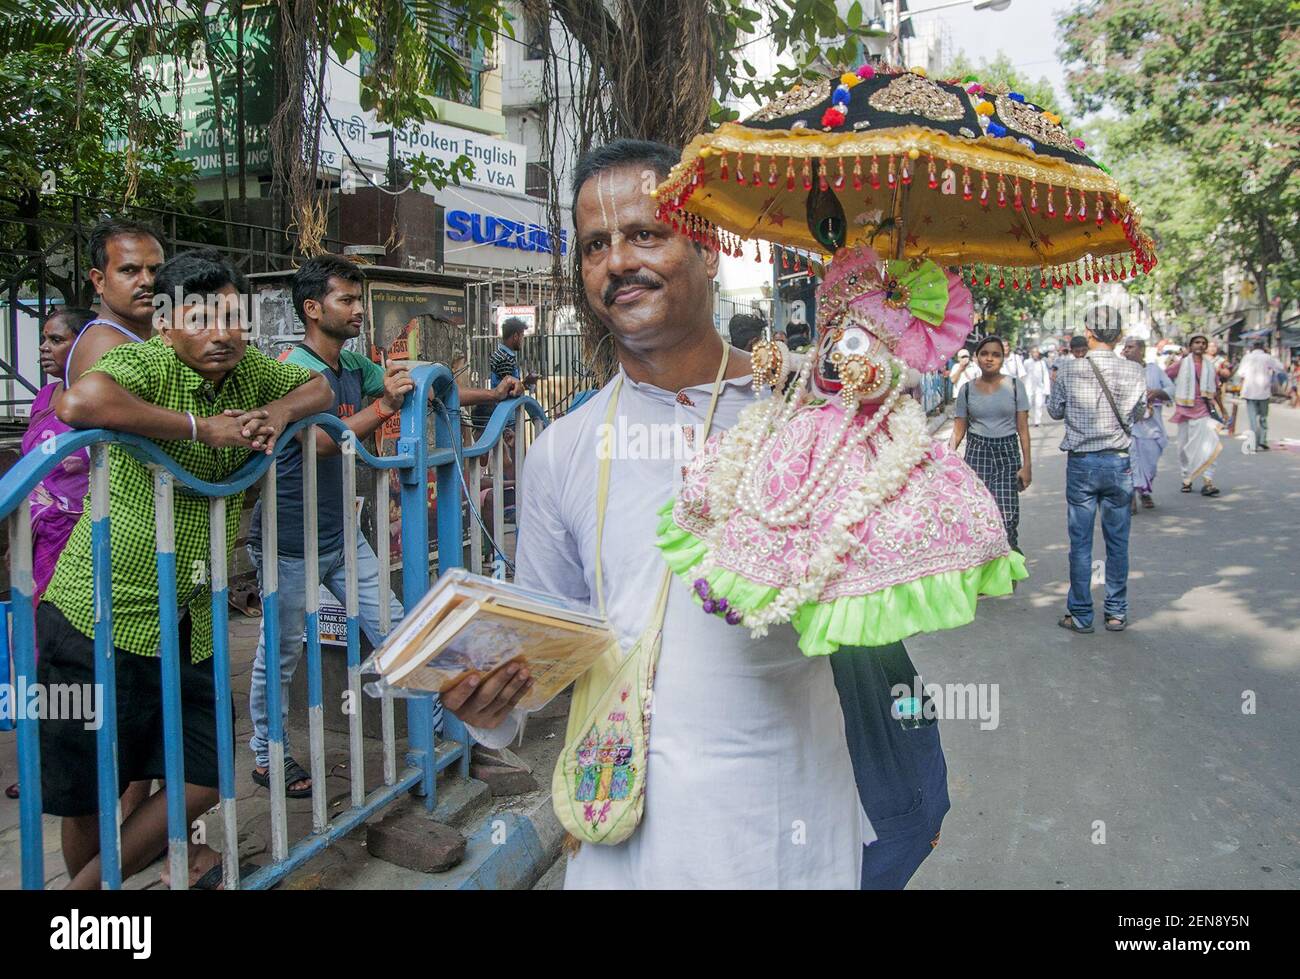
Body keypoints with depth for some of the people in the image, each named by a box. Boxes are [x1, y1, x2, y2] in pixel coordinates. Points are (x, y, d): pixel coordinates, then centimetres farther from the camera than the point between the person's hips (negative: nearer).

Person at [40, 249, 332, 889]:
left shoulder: (247, 371, 6)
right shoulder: (143, 363, -15)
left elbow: (317, 386, 22)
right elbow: (79, 403, -37)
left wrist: (281, 412, -1)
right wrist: (201, 426, -26)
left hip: (190, 625, 7)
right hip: (100, 619, -6)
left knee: (203, 780, 9)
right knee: (91, 795, 9)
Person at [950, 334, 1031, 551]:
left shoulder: (1014, 385, 3)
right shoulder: (967, 389, 7)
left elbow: (1023, 428, 2)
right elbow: (958, 430, 6)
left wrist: (1027, 465, -2)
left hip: (1007, 453, -1)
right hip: (977, 452, 1)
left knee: (1007, 517, -10)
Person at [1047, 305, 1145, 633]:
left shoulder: (1068, 370, -8)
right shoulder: (1134, 372, -5)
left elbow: (1055, 411, 6)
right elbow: (1138, 413, 10)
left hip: (1080, 463, -1)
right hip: (1119, 463, 1)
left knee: (1080, 542, 5)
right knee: (1118, 541, 11)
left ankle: (1081, 615, 11)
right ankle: (1117, 612, 18)